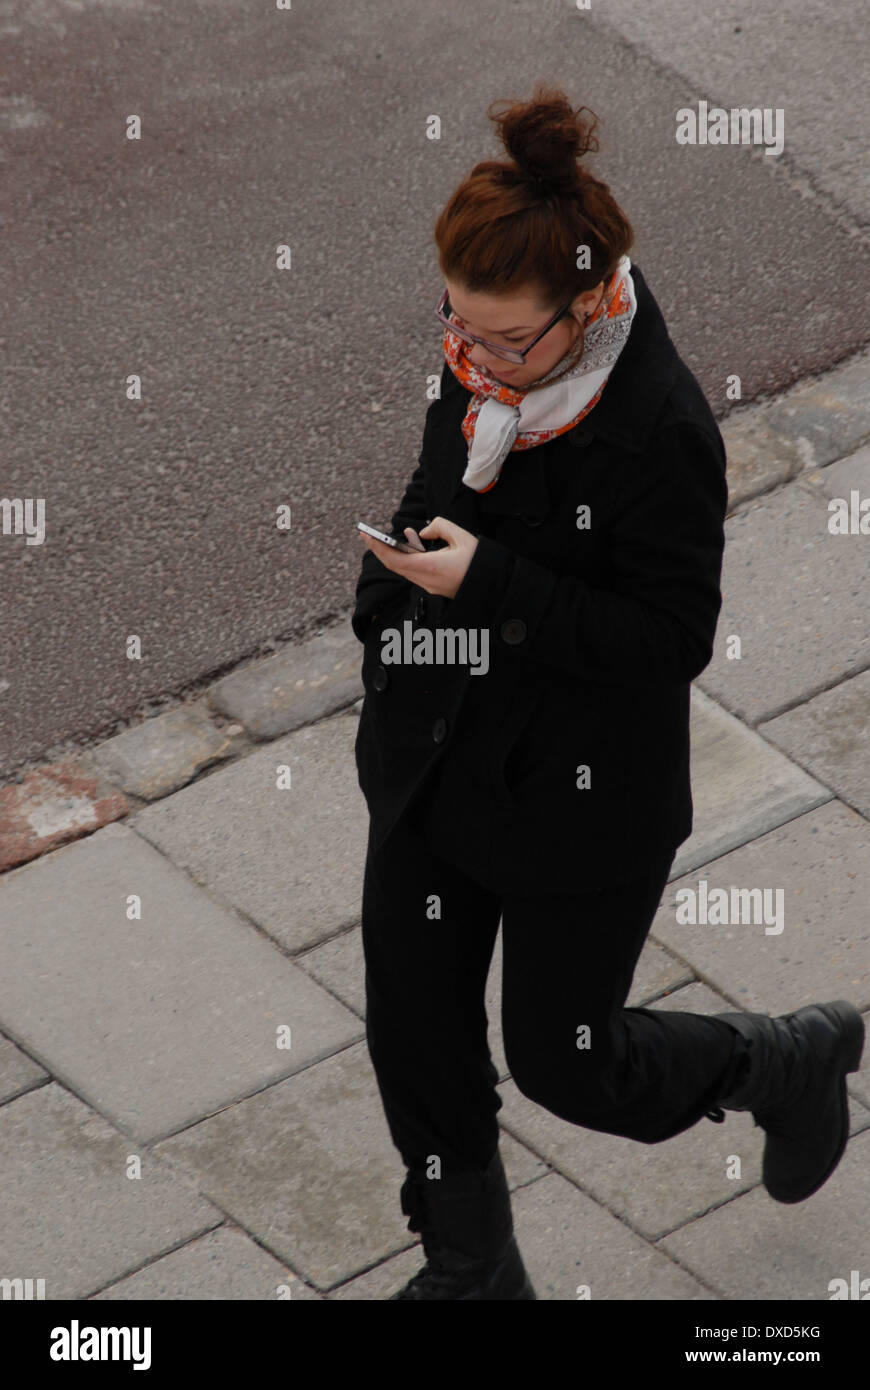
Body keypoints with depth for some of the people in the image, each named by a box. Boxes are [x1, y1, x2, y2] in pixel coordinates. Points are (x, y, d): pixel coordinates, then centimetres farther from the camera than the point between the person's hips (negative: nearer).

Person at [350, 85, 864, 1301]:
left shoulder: (660, 429, -28)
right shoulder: (480, 370, -7)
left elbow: (672, 641, -24)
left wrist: (490, 584, -31)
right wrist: (392, 608, 7)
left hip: (581, 793, -6)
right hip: (436, 757, 7)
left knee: (562, 1060, 9)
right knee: (415, 1030, 14)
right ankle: (471, 1269, 37)